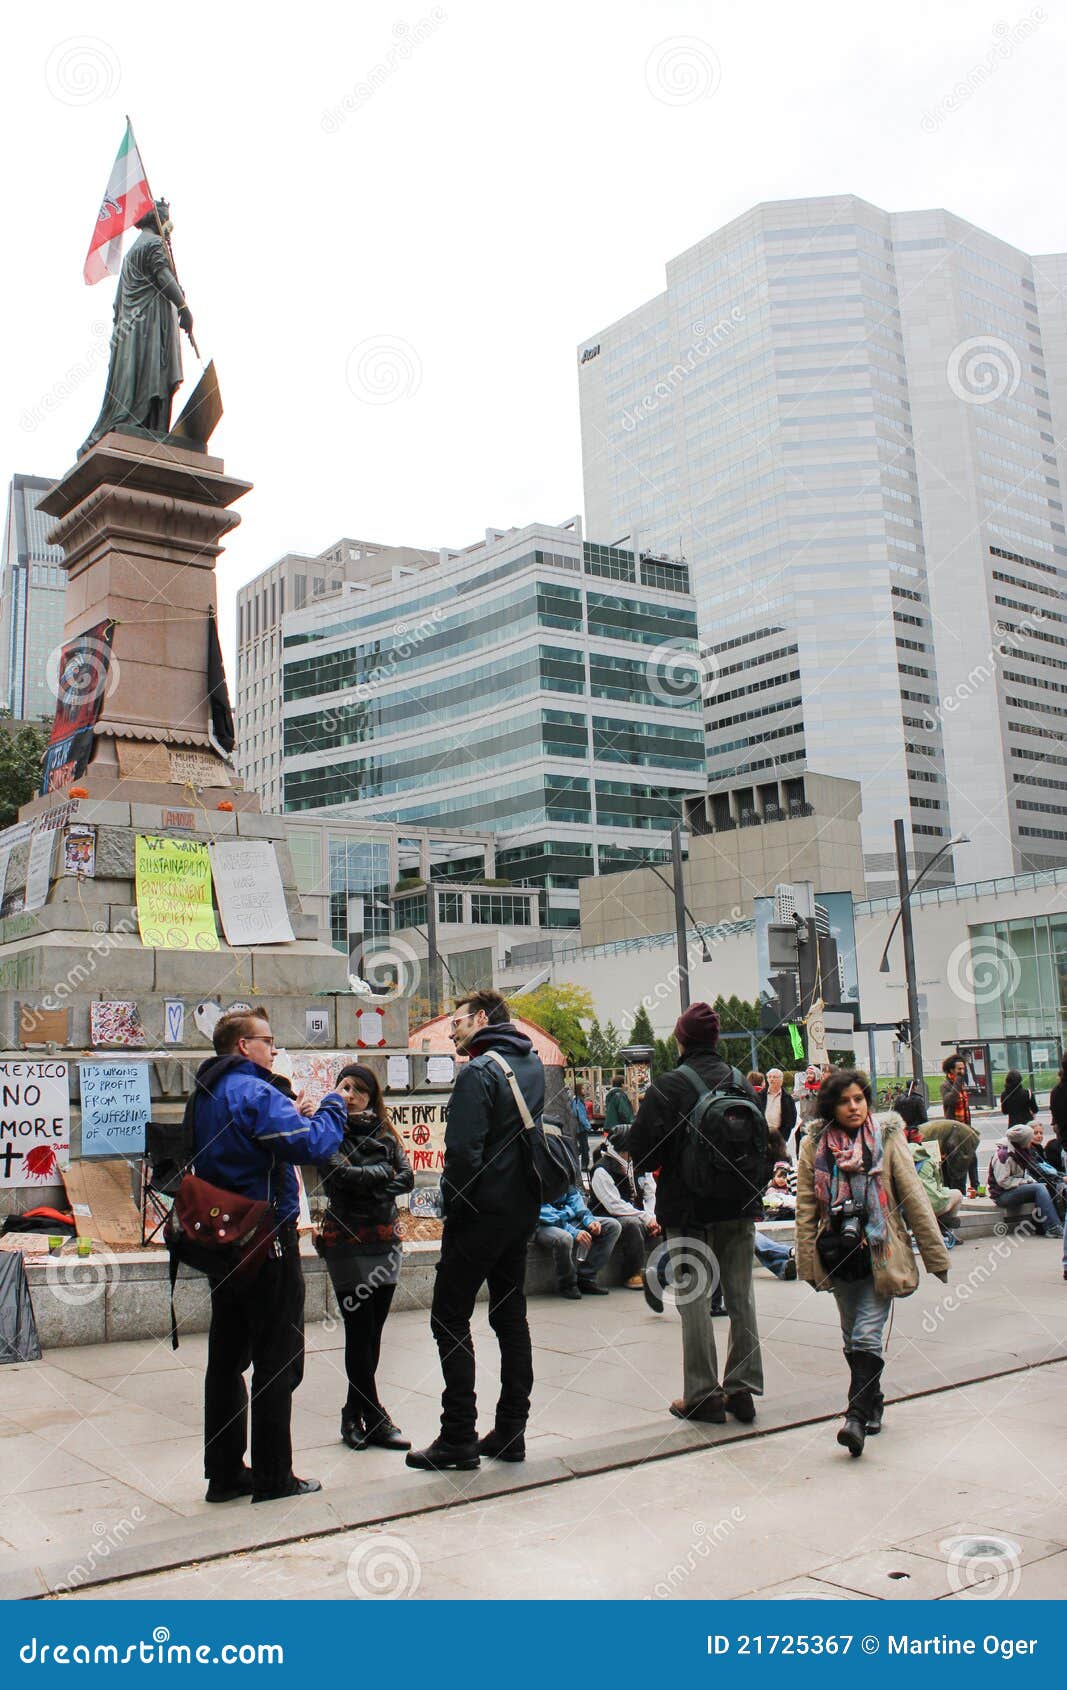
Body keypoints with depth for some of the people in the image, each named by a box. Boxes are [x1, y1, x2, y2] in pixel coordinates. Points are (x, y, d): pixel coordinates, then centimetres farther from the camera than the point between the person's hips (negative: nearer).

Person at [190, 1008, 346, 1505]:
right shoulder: (254, 1093, -17)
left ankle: (225, 1473, 21)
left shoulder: (206, 1095, 11)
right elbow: (313, 1145, -26)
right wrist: (331, 1107, -9)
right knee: (278, 1361, 1)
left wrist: (290, 1116, 13)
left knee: (228, 1358, 13)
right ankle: (273, 1478, 8)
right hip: (266, 1243, -9)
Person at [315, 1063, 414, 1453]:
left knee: (373, 1331, 7)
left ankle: (355, 1413, 19)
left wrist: (370, 1187, -10)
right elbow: (339, 1173, -17)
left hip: (385, 1239, 5)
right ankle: (375, 1421, 5)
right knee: (360, 1331, -3)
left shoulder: (382, 1131, 12)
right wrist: (382, 1172, -6)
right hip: (347, 1241, -5)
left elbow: (406, 1177, 4)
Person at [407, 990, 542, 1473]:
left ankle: (459, 1438, 1)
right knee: (510, 1315, 13)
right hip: (523, 1210, 8)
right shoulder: (533, 1064, 10)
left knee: (449, 1319, 0)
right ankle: (510, 1432, 18)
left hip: (482, 1211, -8)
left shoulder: (478, 1071, -16)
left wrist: (451, 1207, -11)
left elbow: (464, 1150, -20)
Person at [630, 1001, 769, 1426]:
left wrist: (651, 1167, 8)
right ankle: (742, 1389, 14)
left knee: (693, 1297, 3)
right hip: (739, 1204, 5)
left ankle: (702, 1394, 7)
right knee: (740, 1295, 10)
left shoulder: (668, 1086, -11)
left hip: (688, 1207, -5)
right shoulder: (741, 1082, 5)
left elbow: (643, 1146, -14)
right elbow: (764, 1142, 11)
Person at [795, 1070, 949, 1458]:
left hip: (881, 1252, -3)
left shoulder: (888, 1138, -4)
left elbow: (913, 1197, -3)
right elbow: (806, 1208, 1)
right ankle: (871, 1405, 32)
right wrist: (808, 1263, -3)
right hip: (838, 1255, 3)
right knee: (852, 1338, 14)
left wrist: (935, 1253, -3)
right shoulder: (815, 1146, -1)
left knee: (867, 1336, -11)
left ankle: (857, 1417, -9)